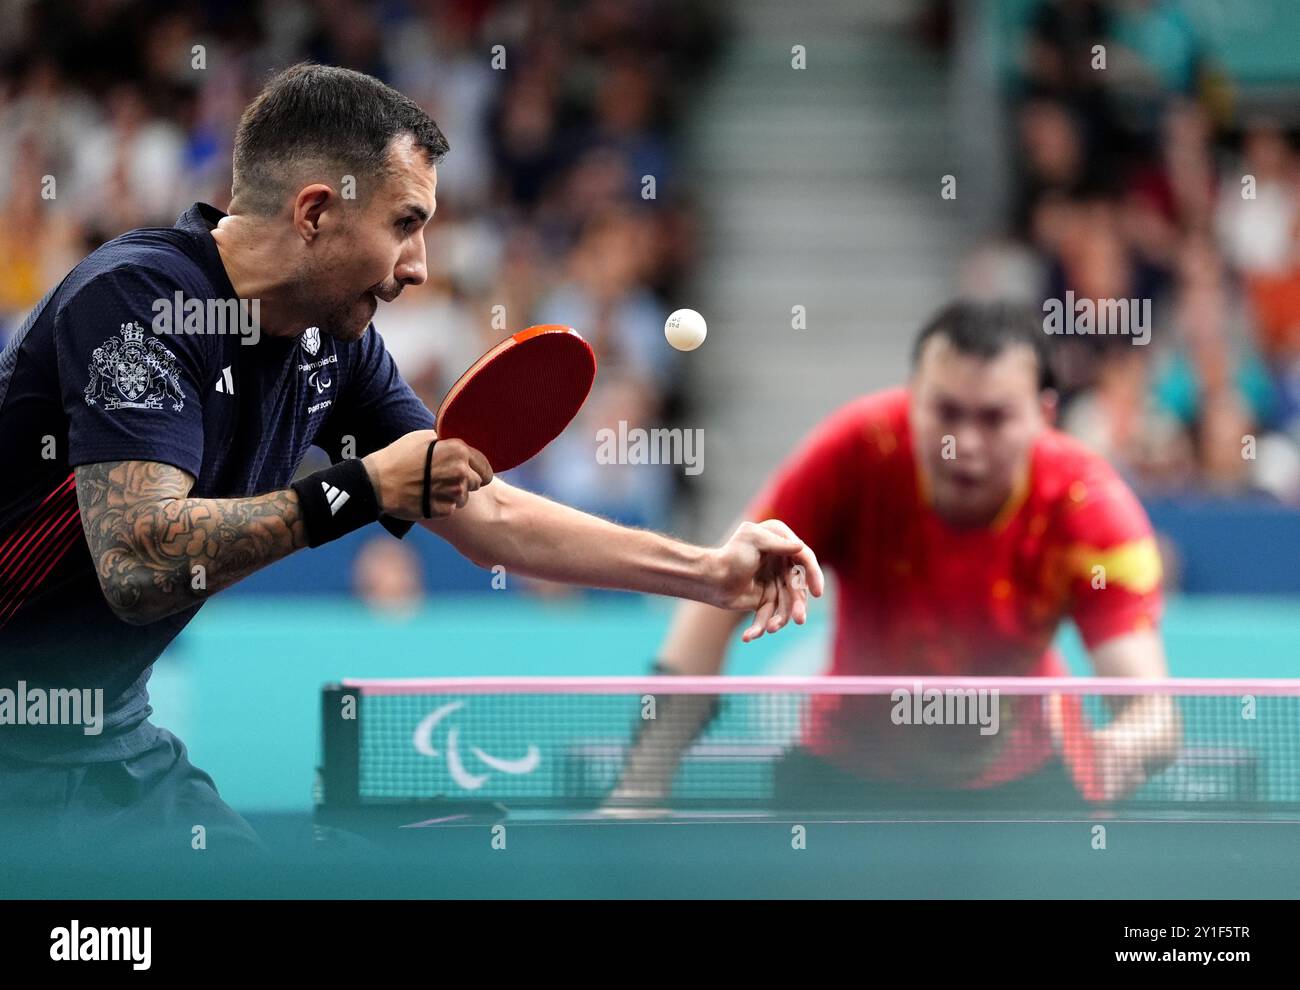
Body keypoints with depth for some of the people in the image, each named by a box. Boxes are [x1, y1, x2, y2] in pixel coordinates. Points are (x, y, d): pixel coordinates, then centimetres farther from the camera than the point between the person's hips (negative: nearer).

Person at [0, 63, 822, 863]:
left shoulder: (336, 346, 4)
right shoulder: (136, 297, -21)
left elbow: (490, 514, 13)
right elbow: (138, 564, -32)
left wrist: (710, 572, 7)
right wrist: (361, 489, -28)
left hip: (117, 738, 8)